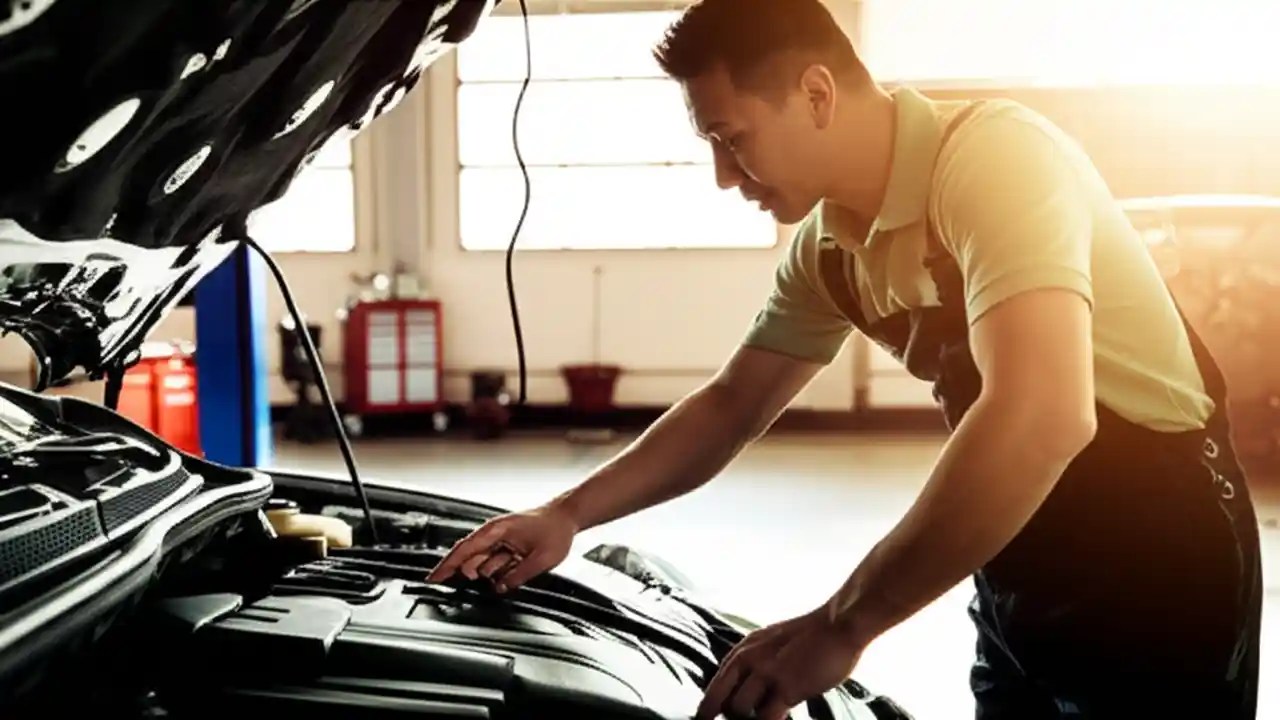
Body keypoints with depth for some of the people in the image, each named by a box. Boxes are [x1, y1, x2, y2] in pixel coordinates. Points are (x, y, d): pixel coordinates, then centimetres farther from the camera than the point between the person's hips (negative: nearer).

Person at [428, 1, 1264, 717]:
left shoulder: (991, 153, -25)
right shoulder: (828, 245, 0)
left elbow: (1042, 417, -38)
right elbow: (729, 406, 11)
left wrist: (841, 624, -34)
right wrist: (569, 514, -1)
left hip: (1154, 560, -7)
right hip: (1020, 569, 7)